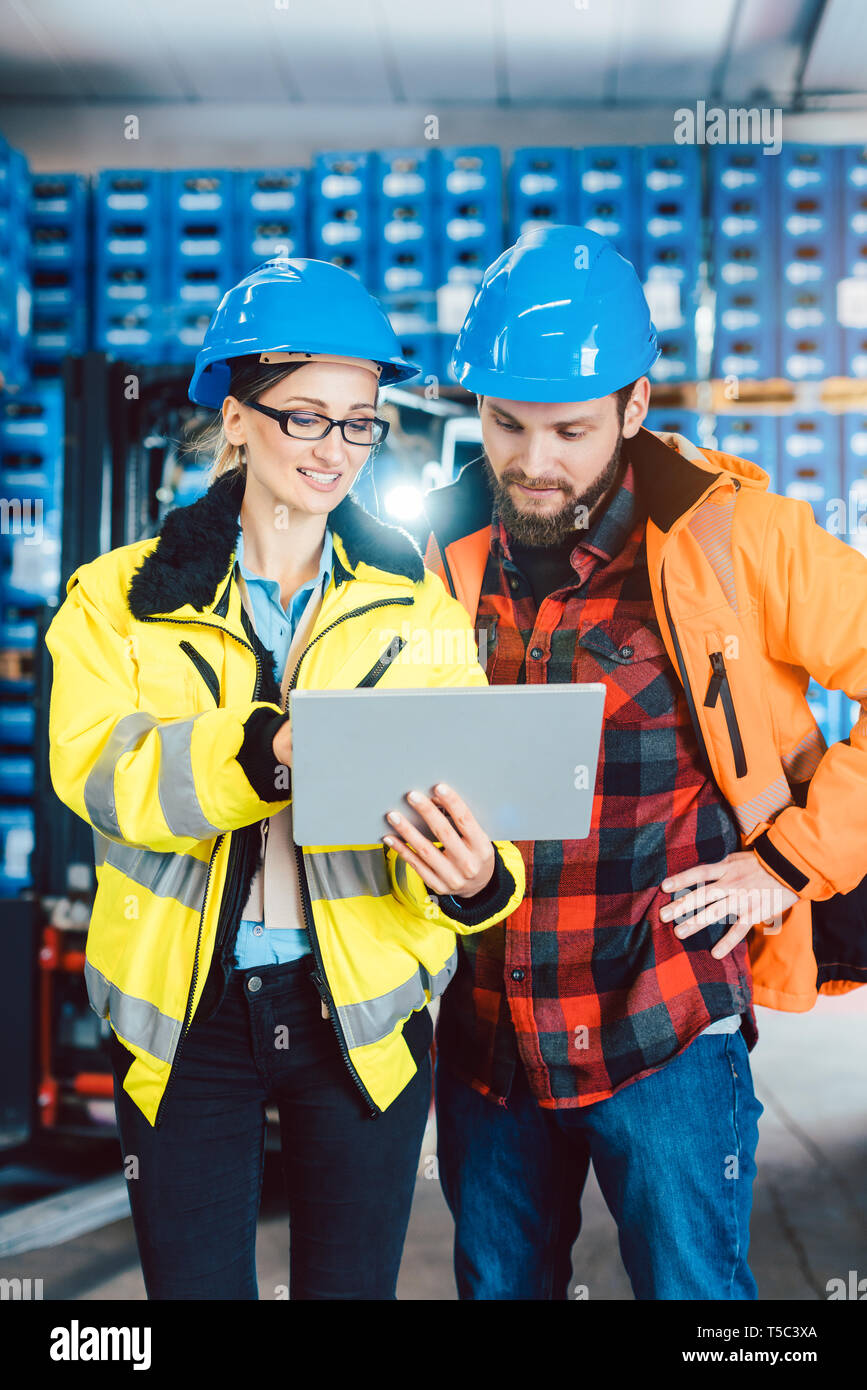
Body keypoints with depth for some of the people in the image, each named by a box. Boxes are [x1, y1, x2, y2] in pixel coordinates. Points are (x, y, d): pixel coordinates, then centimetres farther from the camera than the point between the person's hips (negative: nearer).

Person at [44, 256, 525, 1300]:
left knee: (353, 1285, 14)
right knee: (193, 1282, 9)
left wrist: (475, 878, -29)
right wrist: (266, 746, -34)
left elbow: (459, 783, -6)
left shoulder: (417, 599, 2)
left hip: (363, 1015, 1)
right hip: (182, 1015, -1)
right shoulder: (124, 595, -1)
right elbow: (97, 767, -16)